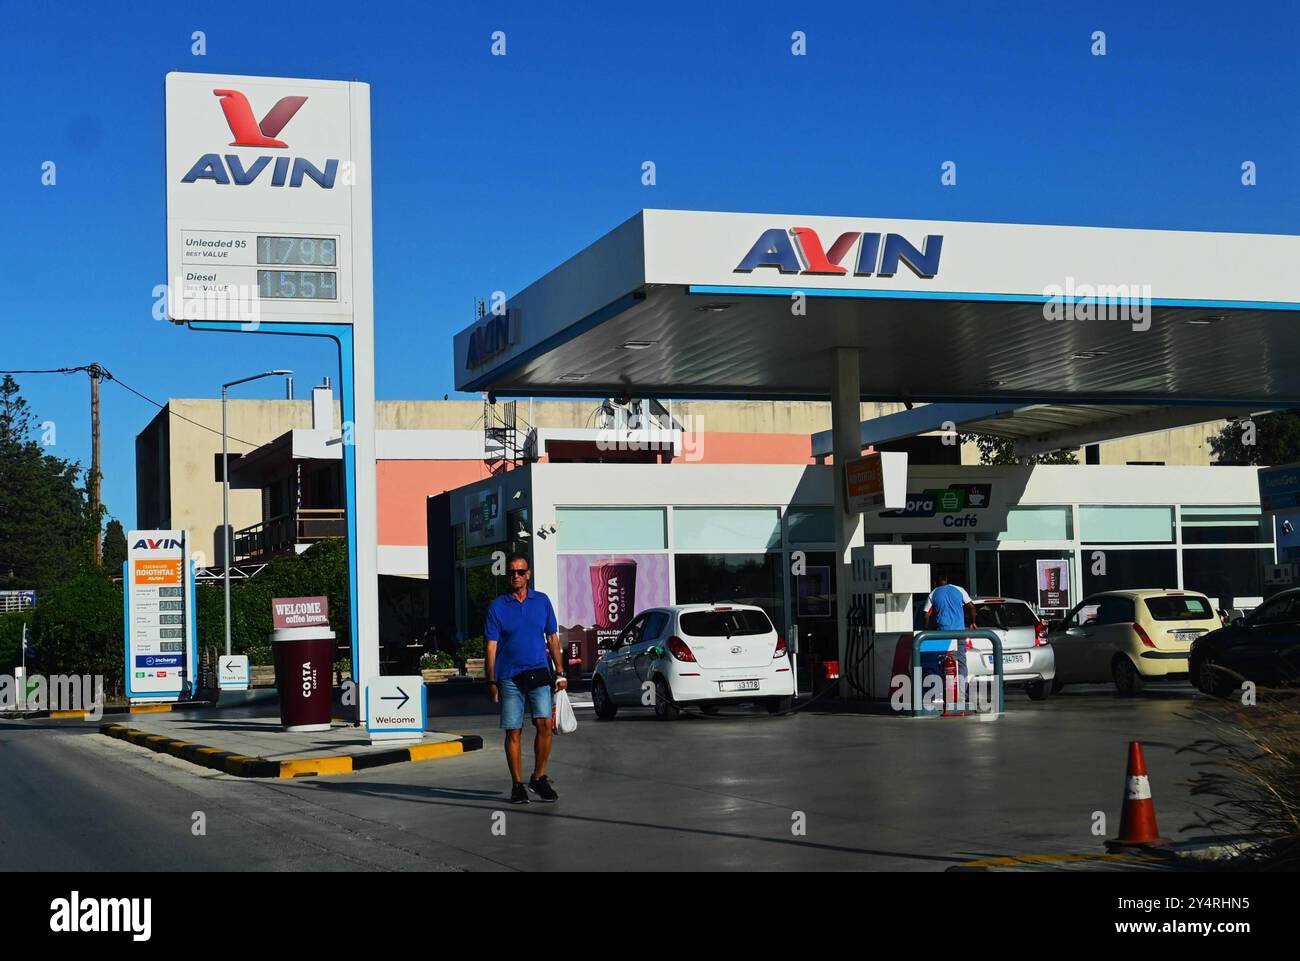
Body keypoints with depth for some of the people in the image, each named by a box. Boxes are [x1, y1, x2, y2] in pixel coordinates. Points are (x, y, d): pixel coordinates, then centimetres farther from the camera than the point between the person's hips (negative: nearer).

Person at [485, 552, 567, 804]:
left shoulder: (542, 601, 9)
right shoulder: (498, 607, 2)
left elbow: (552, 638, 14)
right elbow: (491, 646, 2)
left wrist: (560, 672, 10)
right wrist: (492, 681, -3)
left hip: (538, 672, 1)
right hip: (509, 676, -1)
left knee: (544, 723, -12)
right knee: (513, 732, 1)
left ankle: (539, 778, 3)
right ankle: (517, 785, 10)